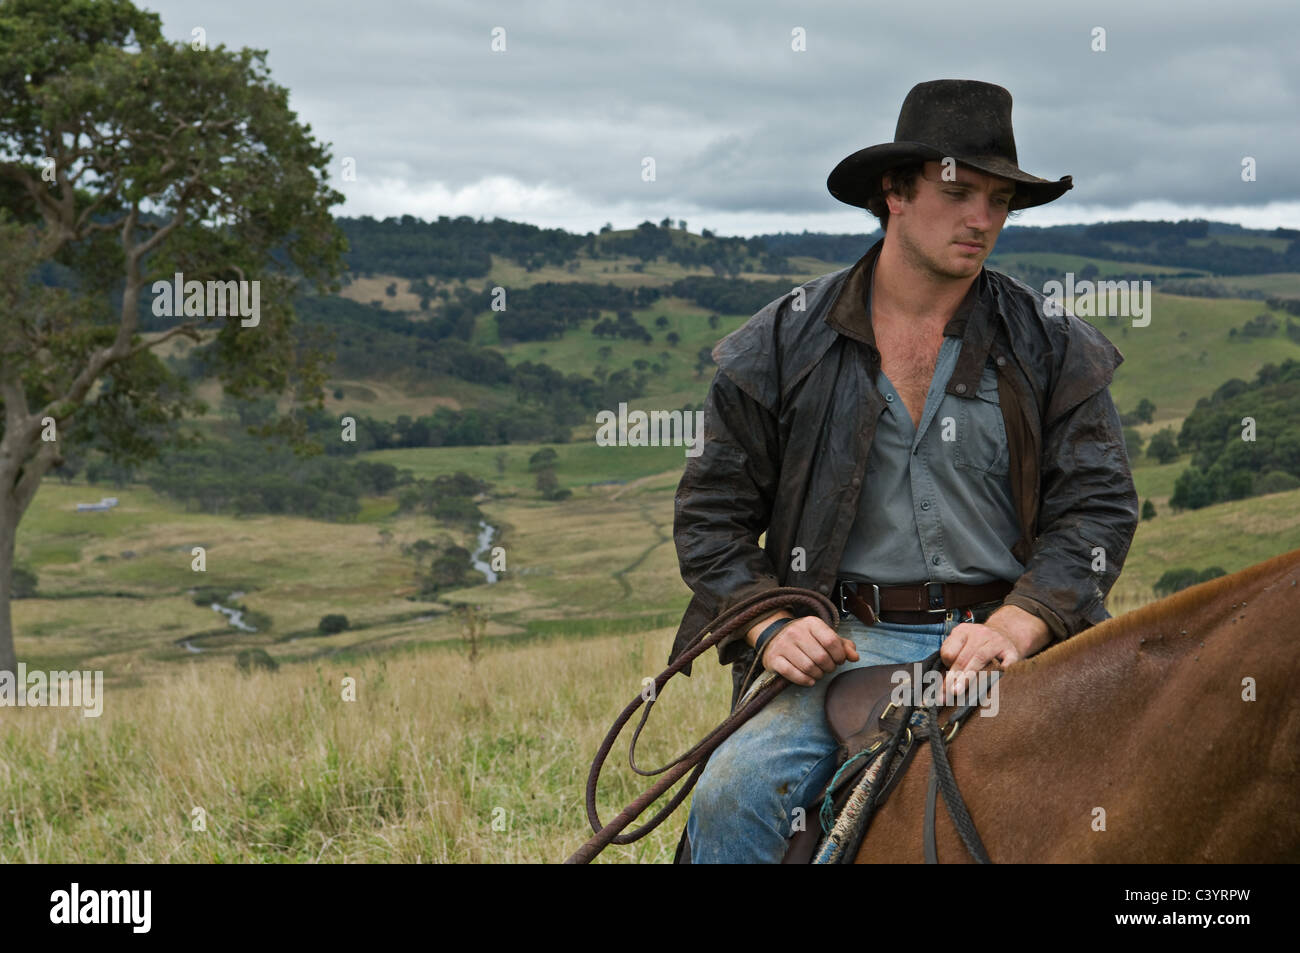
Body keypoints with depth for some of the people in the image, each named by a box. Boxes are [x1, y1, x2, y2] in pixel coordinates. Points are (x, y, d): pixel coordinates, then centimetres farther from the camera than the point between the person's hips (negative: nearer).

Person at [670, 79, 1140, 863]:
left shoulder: (1054, 349, 9)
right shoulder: (784, 343, 8)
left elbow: (1098, 507, 3)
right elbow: (712, 511, 11)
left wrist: (1013, 628, -15)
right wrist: (772, 625, -7)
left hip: (1016, 634, 1)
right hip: (848, 643, 0)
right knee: (734, 793, -25)